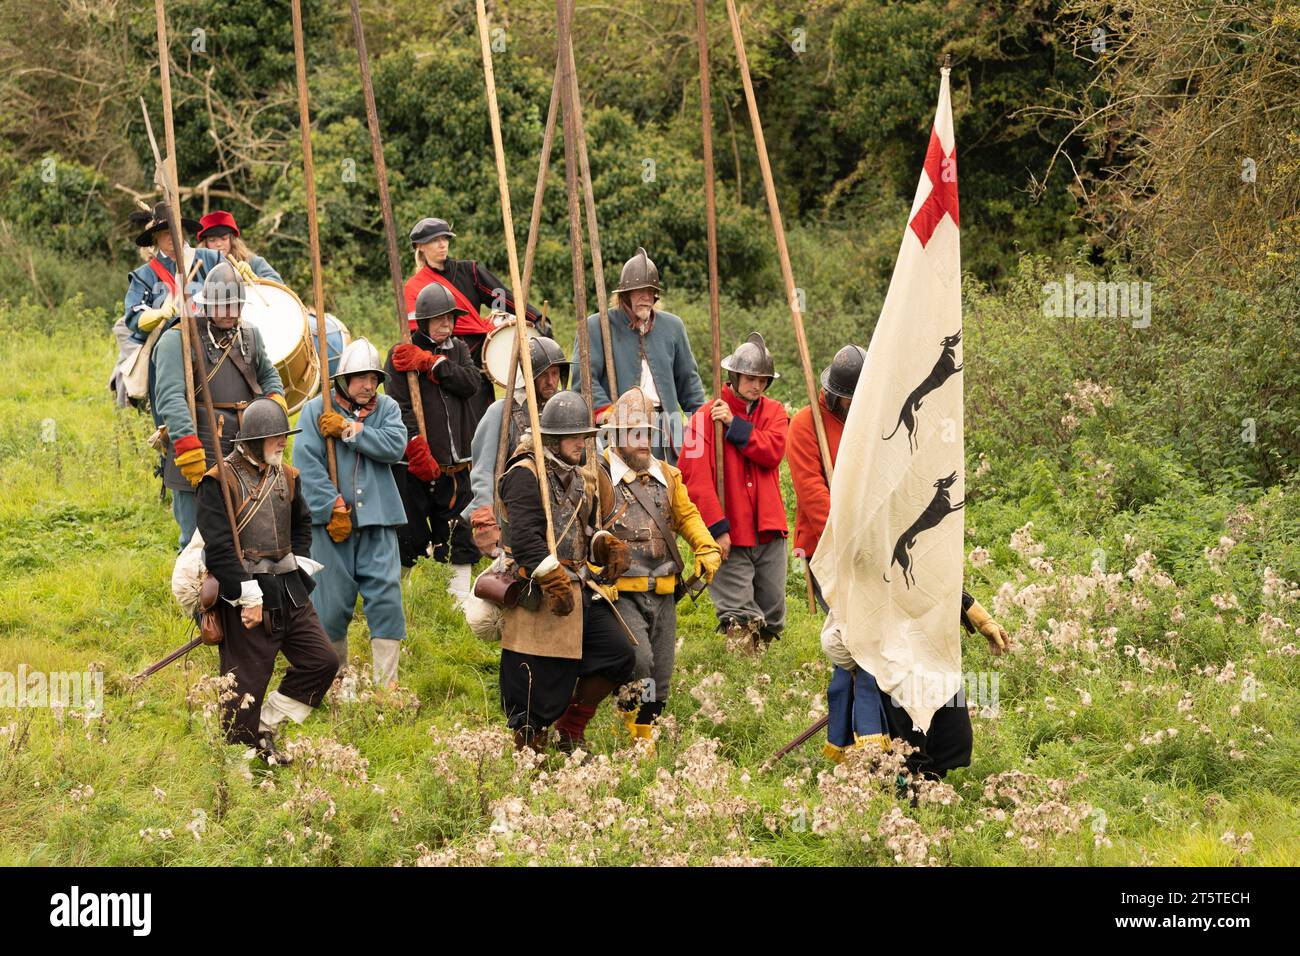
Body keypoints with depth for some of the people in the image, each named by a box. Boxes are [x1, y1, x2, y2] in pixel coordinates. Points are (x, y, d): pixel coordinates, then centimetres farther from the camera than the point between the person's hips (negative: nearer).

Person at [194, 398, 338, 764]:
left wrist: (297, 567, 11)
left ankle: (266, 727, 16)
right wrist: (248, 596, -20)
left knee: (322, 661, 4)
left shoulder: (286, 476, 12)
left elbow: (302, 525, 27)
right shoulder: (220, 481, -11)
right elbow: (218, 546, -17)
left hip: (289, 589, 7)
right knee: (245, 683, -3)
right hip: (245, 594, -7)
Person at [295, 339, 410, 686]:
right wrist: (334, 508, -13)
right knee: (332, 600, 3)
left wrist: (348, 429, -13)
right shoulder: (316, 411, 2)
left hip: (377, 520, 2)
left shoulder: (387, 408, 10)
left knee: (386, 595, -6)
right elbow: (308, 463, -8)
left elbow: (395, 446, -9)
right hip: (333, 523, -2)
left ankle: (386, 682, 0)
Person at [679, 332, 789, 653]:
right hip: (730, 535, -4)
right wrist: (717, 527, -15)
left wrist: (735, 425, -14)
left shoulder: (774, 412, 11)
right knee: (739, 615, -6)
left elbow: (773, 451, -9)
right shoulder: (706, 417, -3)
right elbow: (696, 476, -10)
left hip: (768, 530, 4)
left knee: (771, 617, 9)